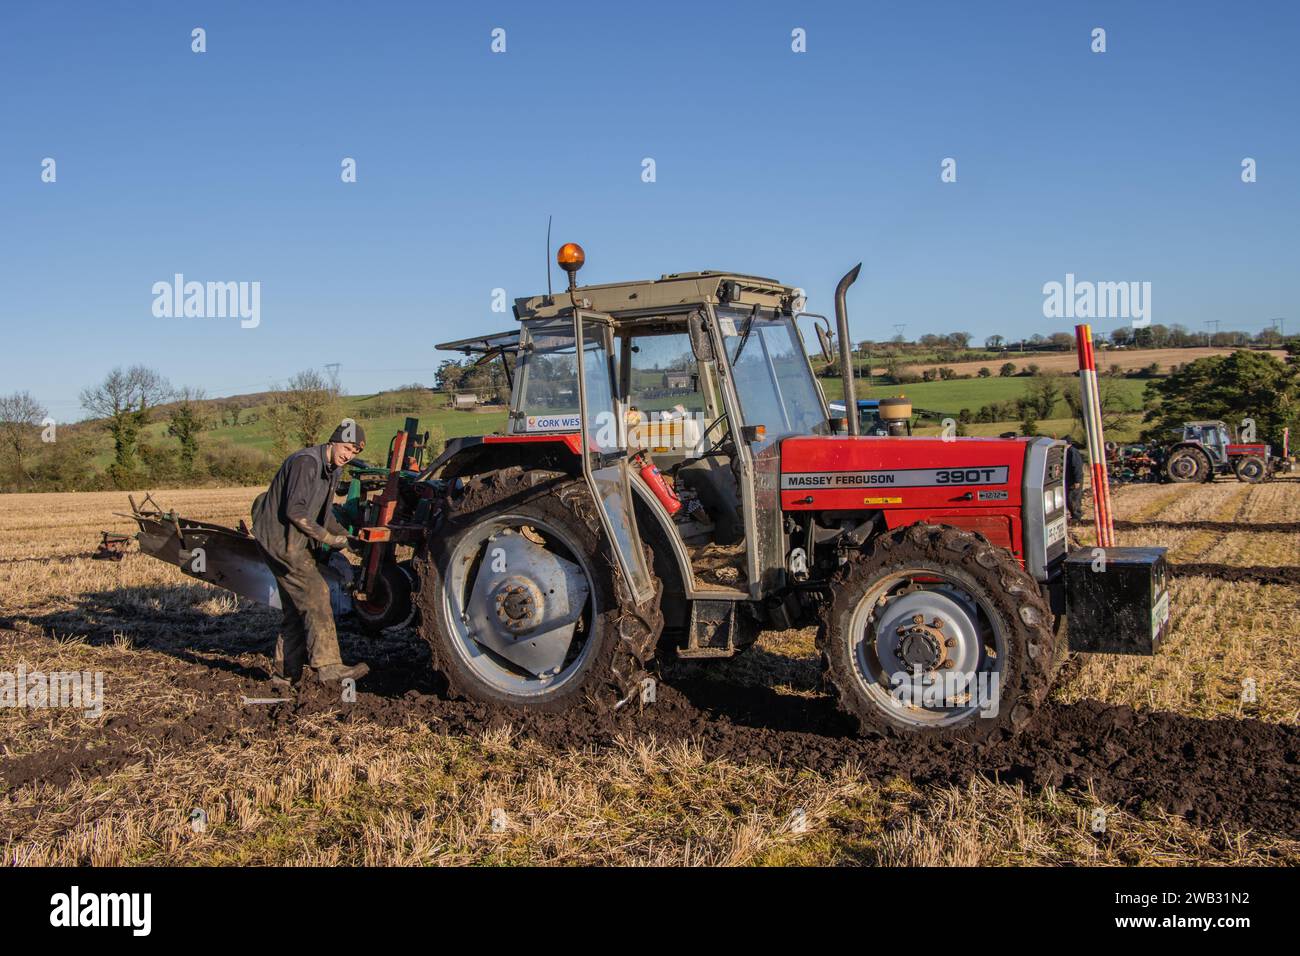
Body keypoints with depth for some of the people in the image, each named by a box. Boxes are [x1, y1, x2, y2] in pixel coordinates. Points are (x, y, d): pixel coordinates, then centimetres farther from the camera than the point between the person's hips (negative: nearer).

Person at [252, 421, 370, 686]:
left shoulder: (332, 470, 13)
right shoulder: (306, 462, -19)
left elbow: (326, 515, 21)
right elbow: (295, 510, -25)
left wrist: (349, 538, 9)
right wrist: (329, 539, -21)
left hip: (296, 543, 10)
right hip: (280, 538, -10)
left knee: (298, 607, 12)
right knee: (315, 594, -18)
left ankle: (287, 673, 21)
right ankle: (327, 665, -22)